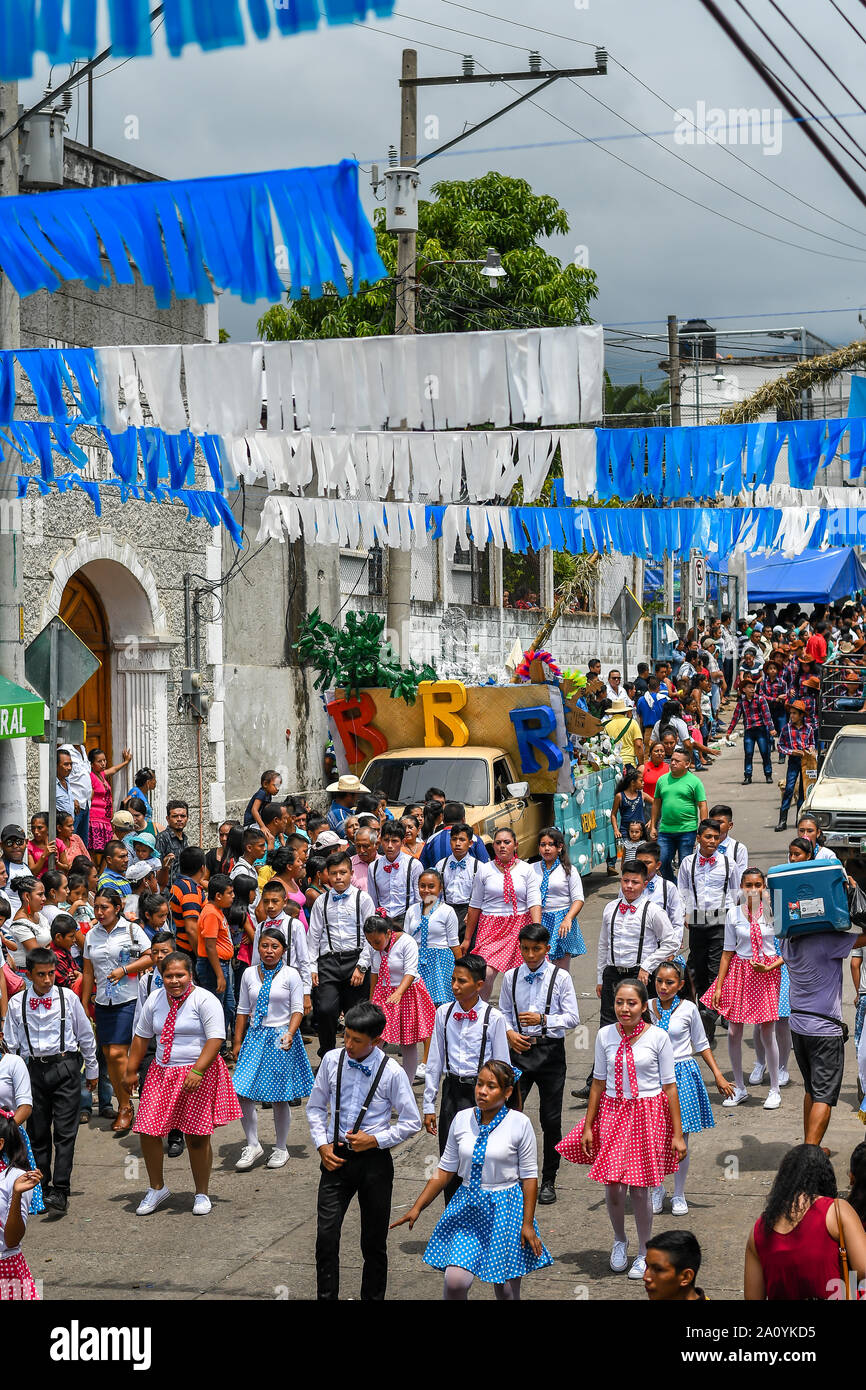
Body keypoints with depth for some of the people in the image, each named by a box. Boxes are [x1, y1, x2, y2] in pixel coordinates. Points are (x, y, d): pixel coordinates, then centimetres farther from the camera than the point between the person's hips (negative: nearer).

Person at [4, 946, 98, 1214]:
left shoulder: (68, 998, -1)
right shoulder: (17, 1003, 2)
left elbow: (86, 1036, 9)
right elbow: (10, 1043, 9)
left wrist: (92, 1070, 13)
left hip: (64, 1066, -2)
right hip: (33, 1069, 2)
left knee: (65, 1132, -6)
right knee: (37, 1132, 8)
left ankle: (60, 1190, -7)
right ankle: (40, 1188, 19)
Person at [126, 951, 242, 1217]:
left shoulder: (204, 1000, -10)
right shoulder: (155, 1000, 7)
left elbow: (216, 1038, -17)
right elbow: (142, 1036, 16)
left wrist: (197, 1071, -26)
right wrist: (131, 1071, 14)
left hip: (199, 1074, -5)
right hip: (162, 1074, 5)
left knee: (197, 1138, -2)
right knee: (147, 1132, -1)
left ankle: (201, 1194, 16)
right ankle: (156, 1188, 19)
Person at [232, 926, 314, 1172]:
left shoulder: (291, 975, -3)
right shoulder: (250, 974, 7)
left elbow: (297, 1010, -4)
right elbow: (243, 1011, 12)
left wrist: (290, 1034, -20)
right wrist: (237, 1042, 9)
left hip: (281, 1038, -3)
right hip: (255, 1037, 3)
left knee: (280, 1097, 2)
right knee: (242, 1093, -7)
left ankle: (281, 1149, 16)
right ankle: (252, 1145, 7)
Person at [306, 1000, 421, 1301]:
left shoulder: (392, 1072, -11)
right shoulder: (332, 1060, -3)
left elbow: (412, 1122, -3)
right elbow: (315, 1107, 10)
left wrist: (376, 1139, -12)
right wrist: (322, 1145, -1)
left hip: (374, 1161, -2)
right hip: (336, 1157, 2)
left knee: (374, 1243, 9)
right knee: (326, 1236, -6)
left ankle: (372, 1297, 23)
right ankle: (326, 1296, 6)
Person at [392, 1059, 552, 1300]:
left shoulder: (519, 1124, -8)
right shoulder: (462, 1120, 1)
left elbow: (529, 1177, -4)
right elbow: (445, 1170, 8)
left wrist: (527, 1224, -7)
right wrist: (417, 1208, 6)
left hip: (505, 1209, -2)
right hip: (467, 1207, 3)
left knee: (506, 1289, 4)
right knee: (454, 1281, -11)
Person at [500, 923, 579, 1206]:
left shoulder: (560, 978, -3)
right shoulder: (511, 977, 5)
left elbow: (572, 1018, -3)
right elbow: (504, 1012, 13)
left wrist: (543, 1020, -16)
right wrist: (509, 1033, -7)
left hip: (550, 1051, -1)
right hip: (519, 1049, 1)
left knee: (551, 1119, 6)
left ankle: (549, 1181, 18)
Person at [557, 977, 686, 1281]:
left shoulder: (658, 1037, -8)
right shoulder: (605, 1036, -1)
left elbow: (669, 1086, -4)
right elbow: (599, 1082, 8)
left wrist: (678, 1134, -4)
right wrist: (588, 1126, 7)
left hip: (647, 1114, -2)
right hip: (613, 1112, 2)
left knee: (640, 1187, 0)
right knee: (613, 1186, -1)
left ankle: (644, 1253, 19)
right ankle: (619, 1241, 27)